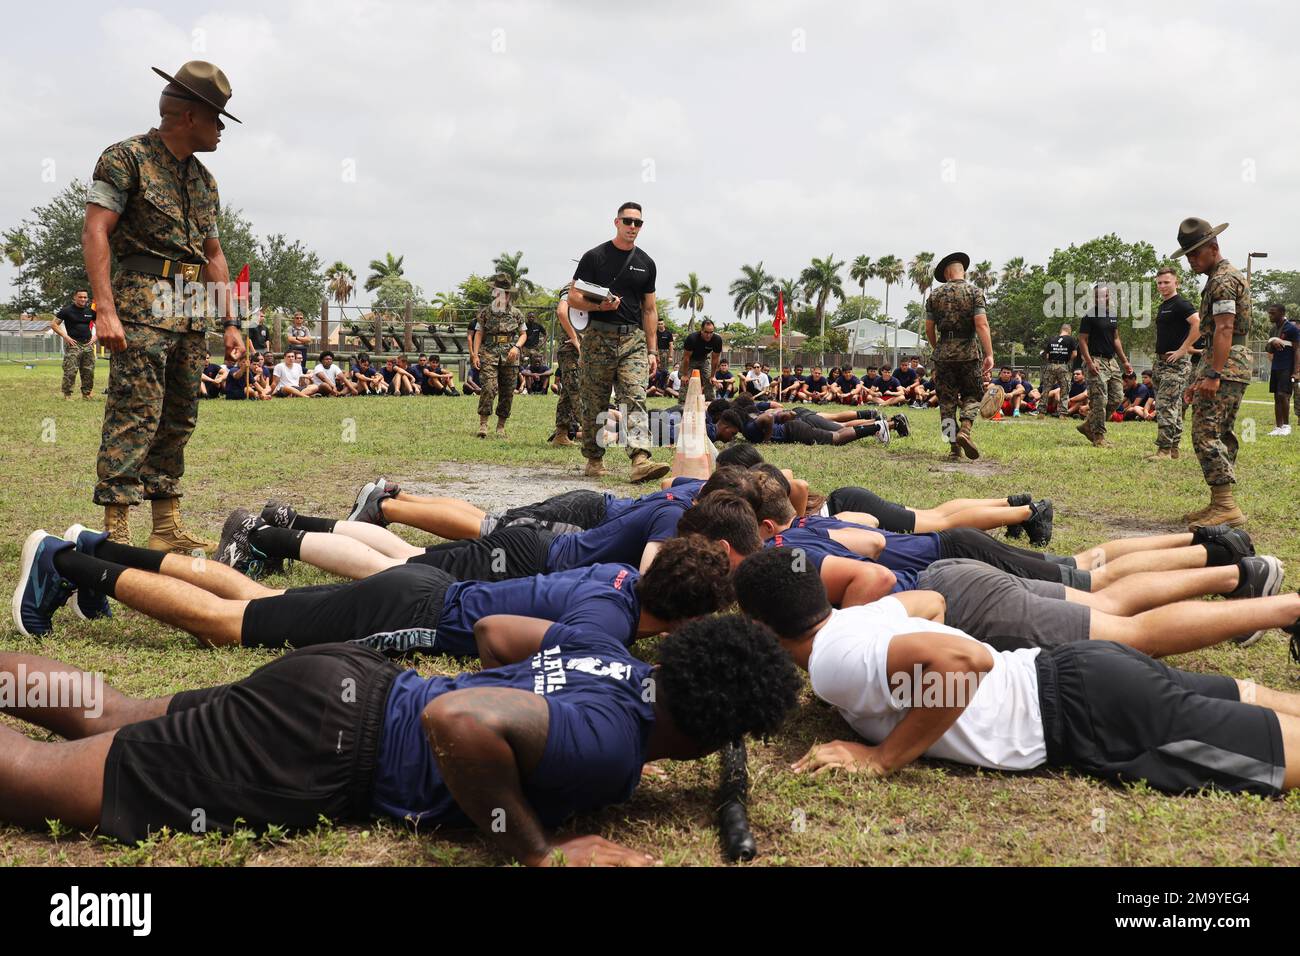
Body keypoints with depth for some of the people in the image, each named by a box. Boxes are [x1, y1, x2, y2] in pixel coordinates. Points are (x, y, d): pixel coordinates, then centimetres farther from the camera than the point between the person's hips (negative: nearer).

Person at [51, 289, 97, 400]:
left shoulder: (90, 311, 10)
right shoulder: (67, 310, -2)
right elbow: (53, 324, -2)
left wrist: (95, 336, 7)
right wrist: (65, 337, -10)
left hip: (88, 344, 4)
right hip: (73, 344, -4)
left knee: (89, 371, 4)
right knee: (70, 371, -9)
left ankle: (86, 393, 15)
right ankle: (67, 394, -3)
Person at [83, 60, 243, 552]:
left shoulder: (203, 179, 20)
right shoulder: (126, 158, -3)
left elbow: (213, 254, 24)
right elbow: (95, 232, -11)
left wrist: (230, 321, 17)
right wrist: (105, 309, -21)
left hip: (192, 311, 8)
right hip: (143, 304, -8)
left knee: (179, 420, 9)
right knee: (135, 417, -13)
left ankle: (167, 527, 16)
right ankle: (116, 533, -12)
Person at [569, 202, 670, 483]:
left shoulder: (646, 263, 13)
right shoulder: (595, 257, 2)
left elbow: (649, 310, 16)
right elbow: (573, 297, 1)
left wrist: (652, 350, 10)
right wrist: (599, 305, -18)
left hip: (633, 338, 2)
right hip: (599, 337, -2)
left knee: (636, 399, -13)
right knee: (595, 404, 5)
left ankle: (640, 460, -26)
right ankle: (594, 460, 18)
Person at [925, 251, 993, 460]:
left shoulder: (935, 294, 5)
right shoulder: (974, 291, -2)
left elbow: (929, 329, 6)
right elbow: (981, 324, -12)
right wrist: (989, 355, -13)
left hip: (943, 353, 2)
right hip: (968, 353, -1)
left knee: (947, 401, 6)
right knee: (971, 395, 12)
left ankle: (954, 447, 3)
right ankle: (965, 430, -14)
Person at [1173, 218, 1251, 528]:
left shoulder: (1222, 280, -10)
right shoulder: (1228, 276, 24)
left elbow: (1224, 330, -21)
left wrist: (1213, 375, -28)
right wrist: (1200, 379, 25)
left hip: (1225, 364, -11)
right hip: (1234, 365, 11)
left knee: (1206, 434, -15)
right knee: (1221, 435, 12)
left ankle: (1226, 507, -19)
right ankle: (1220, 505, 15)